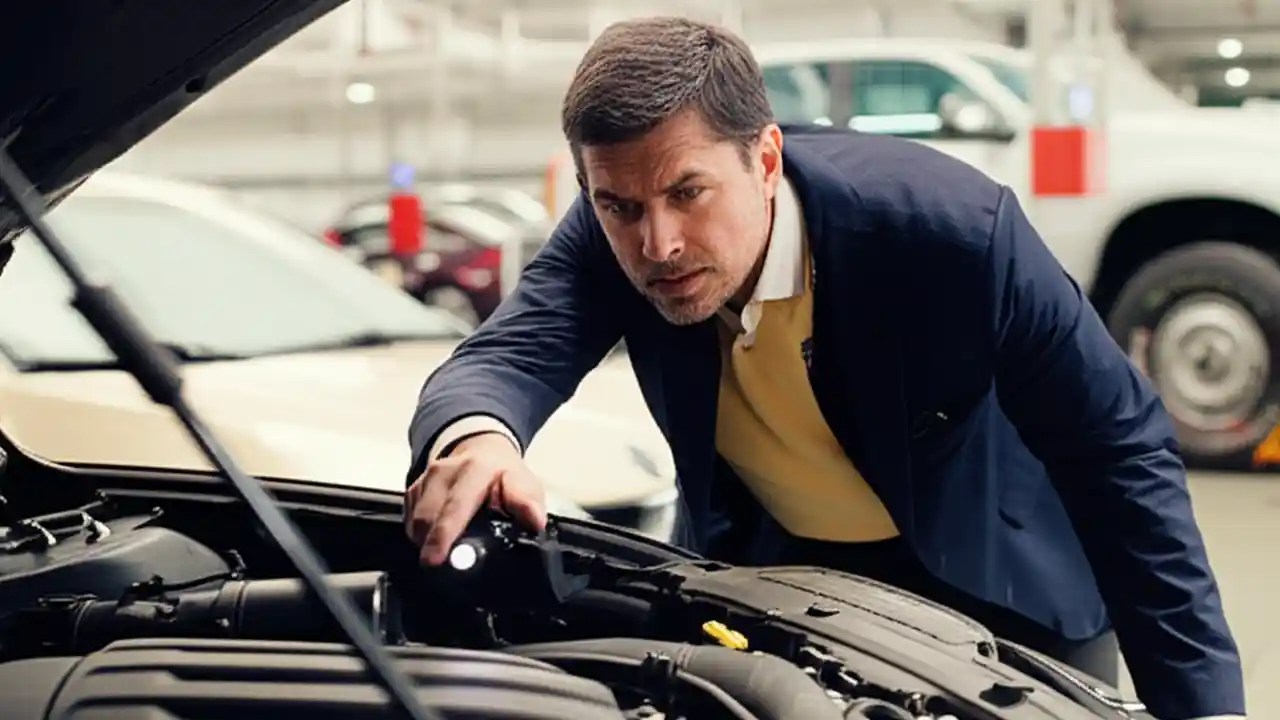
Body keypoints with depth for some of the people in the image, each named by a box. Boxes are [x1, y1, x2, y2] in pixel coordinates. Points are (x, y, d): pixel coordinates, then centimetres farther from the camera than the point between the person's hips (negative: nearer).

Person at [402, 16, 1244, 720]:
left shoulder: (954, 227, -33)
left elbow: (1121, 448, -25)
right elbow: (499, 360, -33)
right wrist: (472, 435, -61)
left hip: (999, 592, -2)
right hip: (764, 571, 3)